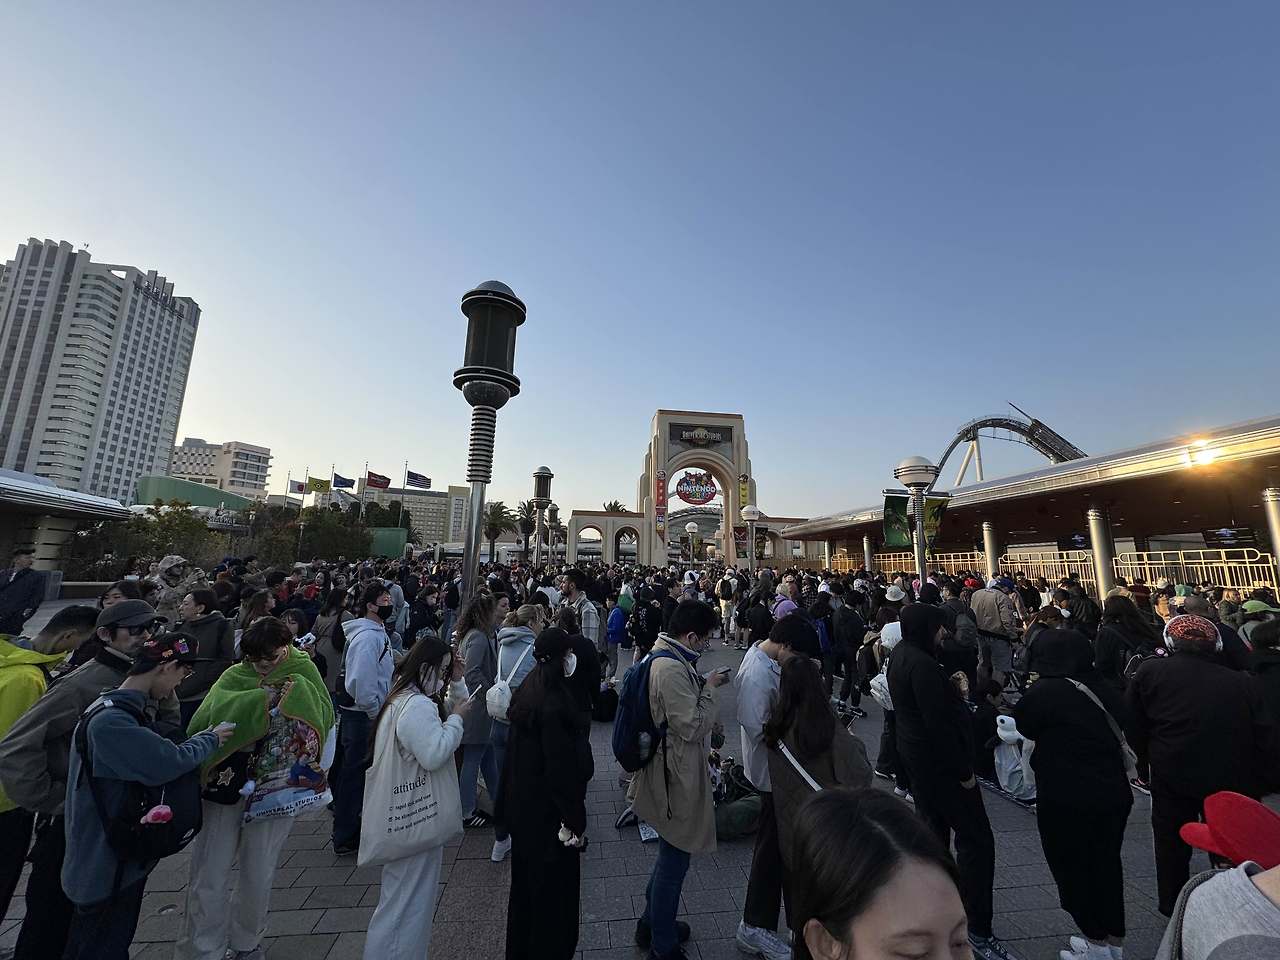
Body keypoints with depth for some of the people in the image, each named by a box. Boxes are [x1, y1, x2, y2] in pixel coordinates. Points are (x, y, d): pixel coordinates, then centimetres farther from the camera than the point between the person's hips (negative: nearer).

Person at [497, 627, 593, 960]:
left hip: (522, 805, 9)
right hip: (549, 811, -9)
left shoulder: (528, 689, -2)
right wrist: (574, 823, -17)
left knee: (526, 880, 26)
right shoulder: (554, 702, -29)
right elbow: (561, 767, -26)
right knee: (553, 886, 12)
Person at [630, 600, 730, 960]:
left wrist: (702, 685, 6)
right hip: (677, 773, -10)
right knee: (675, 857, 11)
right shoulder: (672, 668, -29)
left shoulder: (663, 656, 4)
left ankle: (652, 921, 46)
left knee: (671, 851, 27)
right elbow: (693, 727, -25)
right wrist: (709, 688, -16)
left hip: (670, 767, 10)